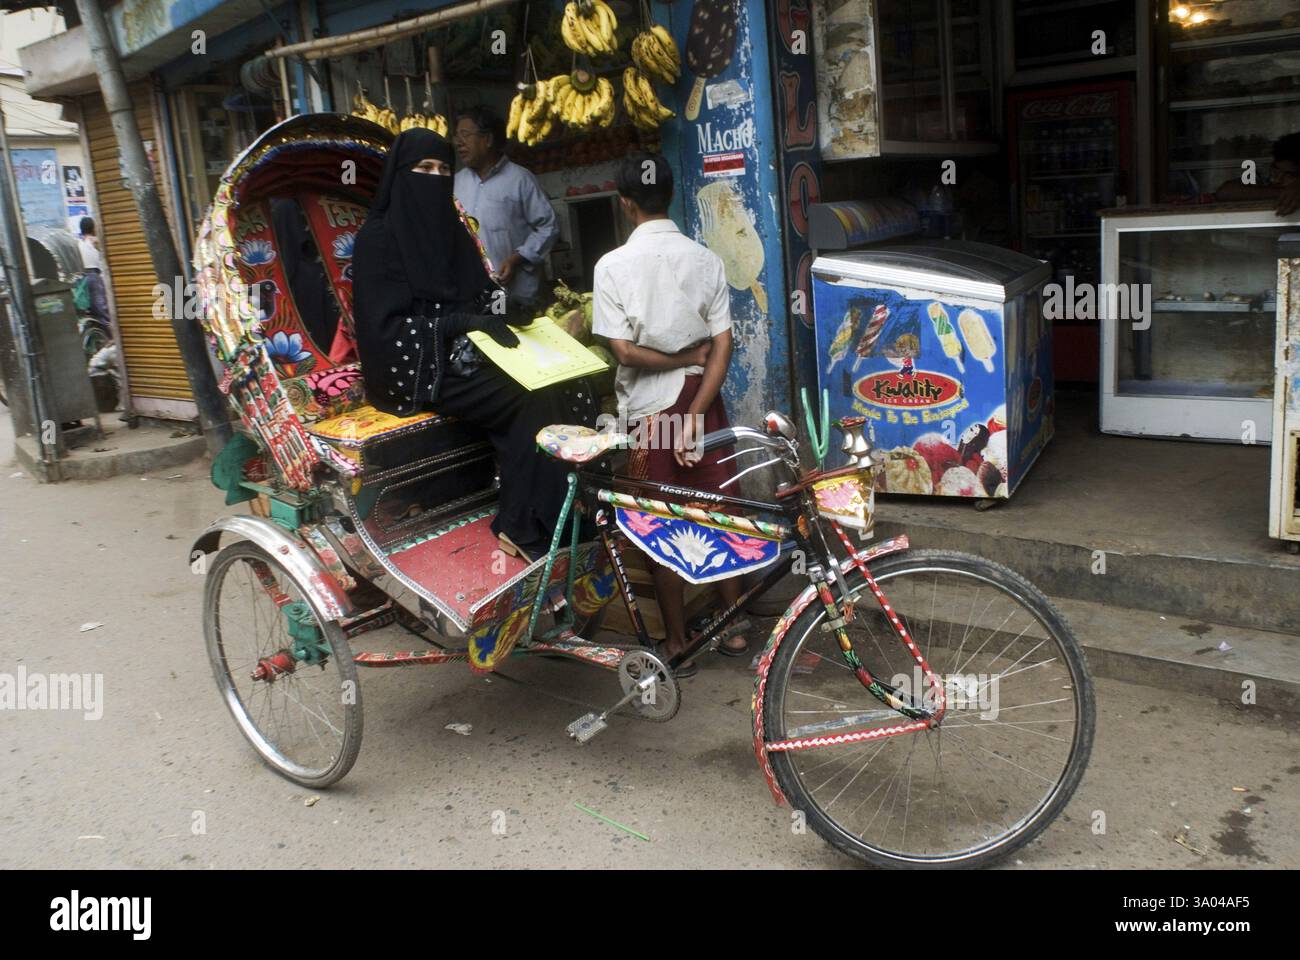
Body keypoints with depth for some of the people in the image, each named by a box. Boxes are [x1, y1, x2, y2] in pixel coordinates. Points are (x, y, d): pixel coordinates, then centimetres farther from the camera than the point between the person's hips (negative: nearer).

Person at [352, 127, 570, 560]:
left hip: (466, 357, 6)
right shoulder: (379, 238, -7)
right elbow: (386, 328, -14)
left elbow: (482, 298, 17)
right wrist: (463, 321, -22)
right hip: (416, 370, -6)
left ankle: (520, 523, -18)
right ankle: (524, 528, -15)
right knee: (536, 399, -23)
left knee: (546, 383, -21)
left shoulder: (451, 230, 13)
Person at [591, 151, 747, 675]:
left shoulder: (613, 265, -9)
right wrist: (694, 415, -8)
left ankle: (678, 643, 17)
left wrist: (682, 360, -3)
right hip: (702, 401, 3)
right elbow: (722, 345, -6)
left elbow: (623, 350, -15)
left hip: (649, 408, -3)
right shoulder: (705, 259, -1)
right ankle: (733, 628, 24)